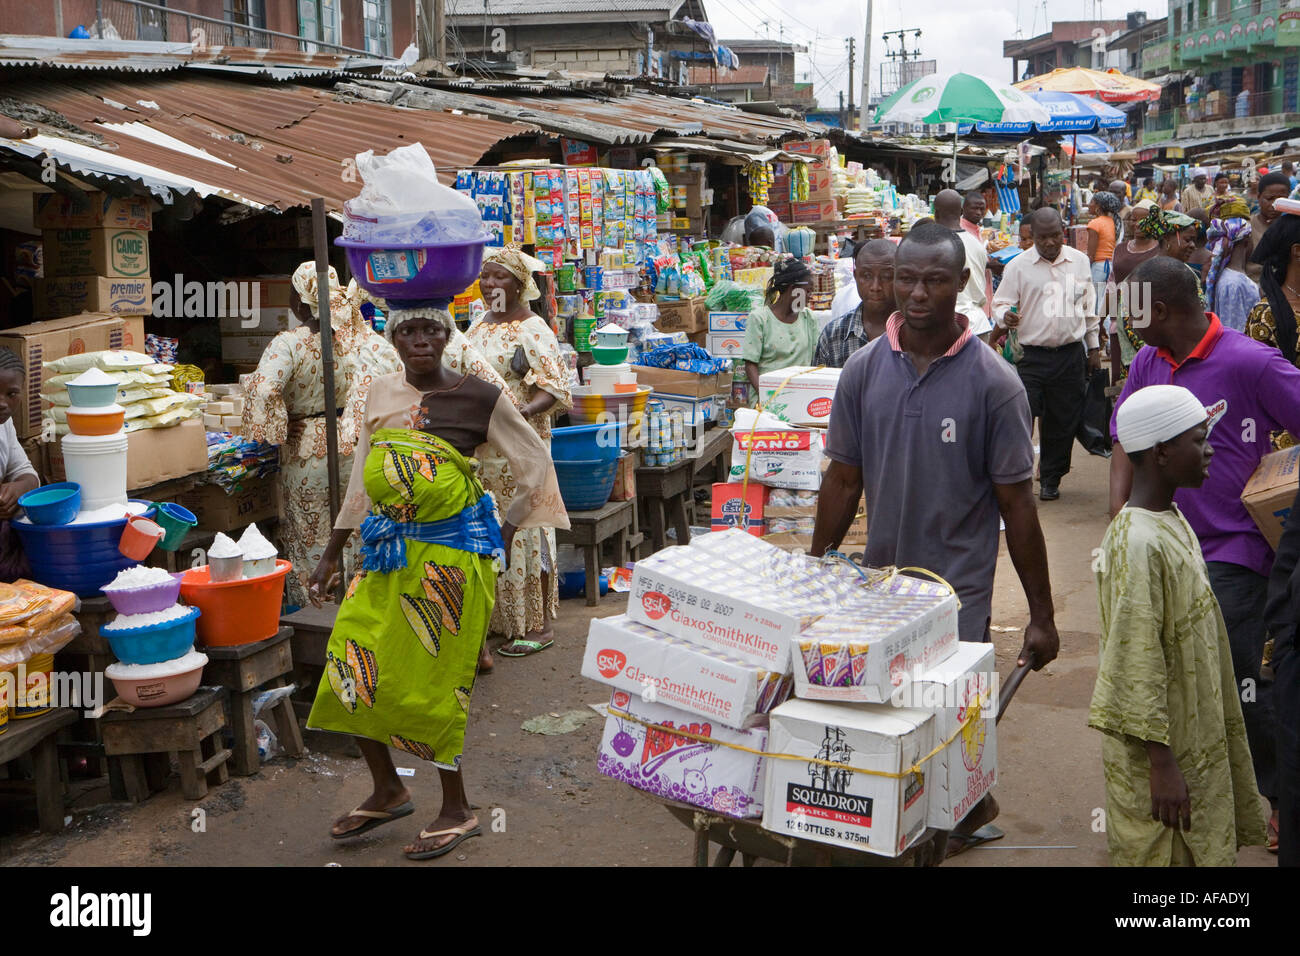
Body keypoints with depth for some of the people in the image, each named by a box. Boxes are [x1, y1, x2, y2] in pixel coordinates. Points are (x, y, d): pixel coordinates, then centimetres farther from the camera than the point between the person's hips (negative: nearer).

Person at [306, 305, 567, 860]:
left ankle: (456, 813, 17)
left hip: (450, 554, -5)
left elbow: (535, 465, 2)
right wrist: (330, 556, 16)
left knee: (430, 681, -2)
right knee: (350, 669, 4)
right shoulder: (381, 394, 7)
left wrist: (503, 539, 2)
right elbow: (361, 481, 15)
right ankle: (386, 792, 26)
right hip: (387, 551, 6)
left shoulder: (480, 398, -7)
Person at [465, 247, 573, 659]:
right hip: (478, 447, 8)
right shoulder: (479, 327, 15)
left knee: (523, 530, -4)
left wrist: (522, 412, -31)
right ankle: (499, 617, 21)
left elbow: (556, 389, -15)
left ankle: (538, 625, 4)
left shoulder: (533, 330, -9)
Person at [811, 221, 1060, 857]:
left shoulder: (993, 382, -10)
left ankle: (969, 809, 30)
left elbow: (1016, 503, -7)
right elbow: (843, 482, 8)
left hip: (958, 589, -4)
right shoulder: (863, 370, -1)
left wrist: (1041, 616, -5)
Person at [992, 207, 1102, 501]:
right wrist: (1006, 316, -23)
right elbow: (1000, 303, 1)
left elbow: (1089, 308, 15)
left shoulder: (1079, 261, 7)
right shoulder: (1018, 266, -2)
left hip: (1071, 355, 3)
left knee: (1063, 421, 8)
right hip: (1032, 356, -3)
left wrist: (1093, 347, 16)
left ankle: (1051, 479, 23)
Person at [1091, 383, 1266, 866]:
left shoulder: (1172, 519, 5)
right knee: (1159, 853, 6)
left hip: (1196, 740, 9)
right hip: (1160, 753, -9)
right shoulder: (1138, 544, -26)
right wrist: (1162, 765, -23)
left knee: (1202, 850, 19)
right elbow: (1136, 667, -26)